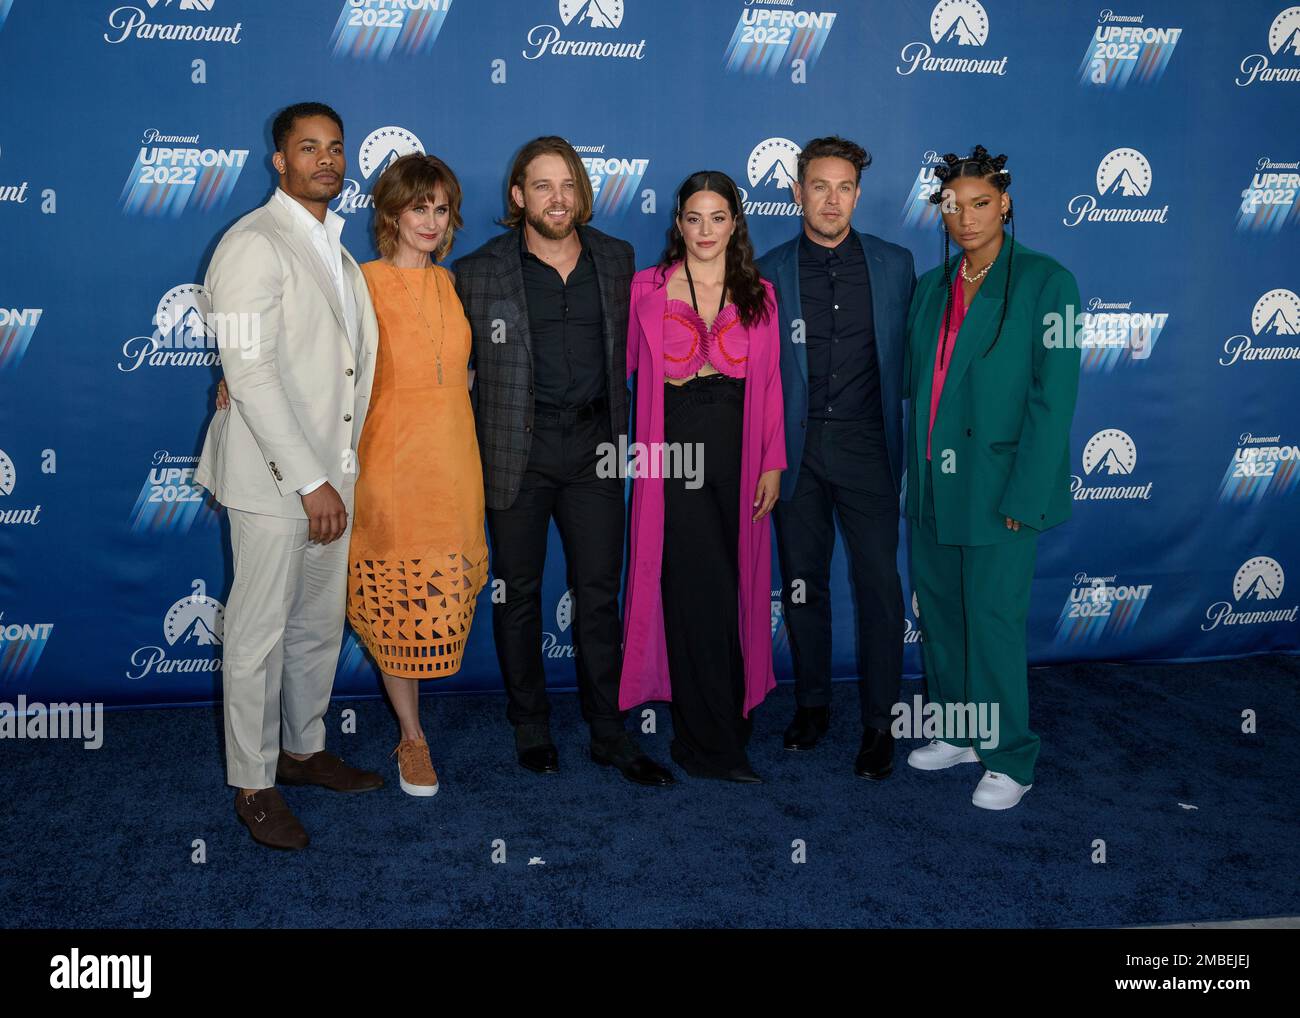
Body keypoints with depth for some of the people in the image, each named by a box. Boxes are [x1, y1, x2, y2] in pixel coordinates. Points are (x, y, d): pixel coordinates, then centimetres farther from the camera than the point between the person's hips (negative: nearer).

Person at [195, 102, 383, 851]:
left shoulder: (335, 248, 15)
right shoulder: (254, 246, -12)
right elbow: (250, 372, -20)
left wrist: (338, 471, 11)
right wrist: (308, 481, -22)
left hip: (330, 473, 8)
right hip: (273, 478, -8)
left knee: (321, 623, 17)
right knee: (261, 634, 2)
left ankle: (304, 749, 34)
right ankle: (254, 786, 16)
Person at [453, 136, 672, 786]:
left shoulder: (616, 259, 8)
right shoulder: (480, 271, -2)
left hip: (593, 446, 2)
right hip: (517, 452, -2)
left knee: (599, 594, 6)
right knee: (518, 593, 8)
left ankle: (608, 733, 17)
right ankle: (530, 727, 23)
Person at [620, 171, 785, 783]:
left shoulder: (758, 295, 10)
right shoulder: (647, 289, 4)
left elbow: (770, 384, 7)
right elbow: (623, 365, 5)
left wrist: (772, 462, 2)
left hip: (737, 448, 3)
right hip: (673, 449, -3)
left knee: (737, 581, 6)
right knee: (697, 587, -6)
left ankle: (732, 707, 23)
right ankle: (711, 743, 3)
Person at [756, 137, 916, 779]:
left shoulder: (894, 264, 5)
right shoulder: (769, 271, 3)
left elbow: (907, 353, 7)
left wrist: (901, 435, 1)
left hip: (867, 446, 0)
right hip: (796, 449, 1)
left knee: (879, 585, -1)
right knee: (802, 581, 10)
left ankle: (878, 722, 11)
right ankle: (811, 703, 26)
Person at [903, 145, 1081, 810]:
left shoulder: (1045, 282, -7)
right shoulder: (931, 288, 11)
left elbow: (1052, 398, -12)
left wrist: (1024, 498, -16)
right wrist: (913, 473, 4)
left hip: (998, 483, -6)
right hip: (932, 482, 6)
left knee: (993, 619, -1)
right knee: (939, 613, 13)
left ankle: (1009, 760, 13)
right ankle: (958, 735, 29)